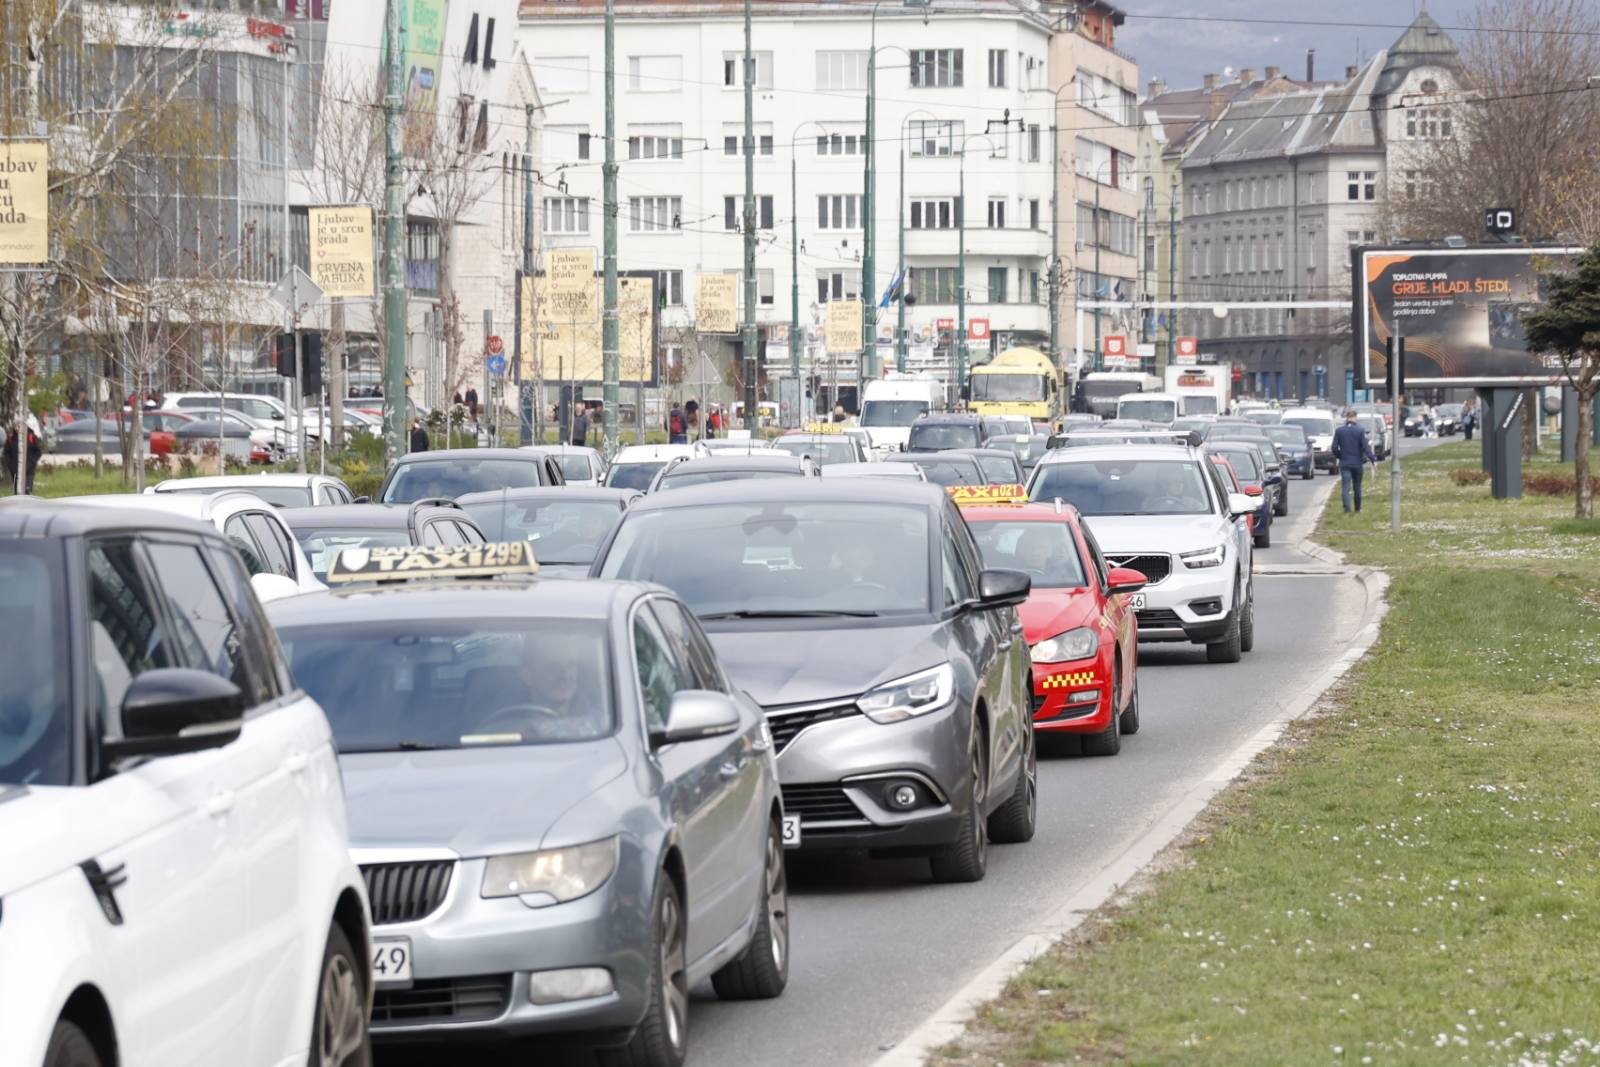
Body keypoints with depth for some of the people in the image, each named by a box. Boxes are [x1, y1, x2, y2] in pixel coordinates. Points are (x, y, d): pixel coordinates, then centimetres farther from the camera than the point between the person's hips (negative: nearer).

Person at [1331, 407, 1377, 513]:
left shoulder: (1339, 431, -2)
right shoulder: (1360, 431, -7)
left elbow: (1334, 447, -2)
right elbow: (1366, 447, -13)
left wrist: (1338, 456, 15)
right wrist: (1373, 459, -11)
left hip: (1344, 463, 0)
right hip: (1357, 463, 0)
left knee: (1345, 486, -5)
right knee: (1357, 487, 14)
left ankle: (1346, 507, -23)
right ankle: (1358, 508, 26)